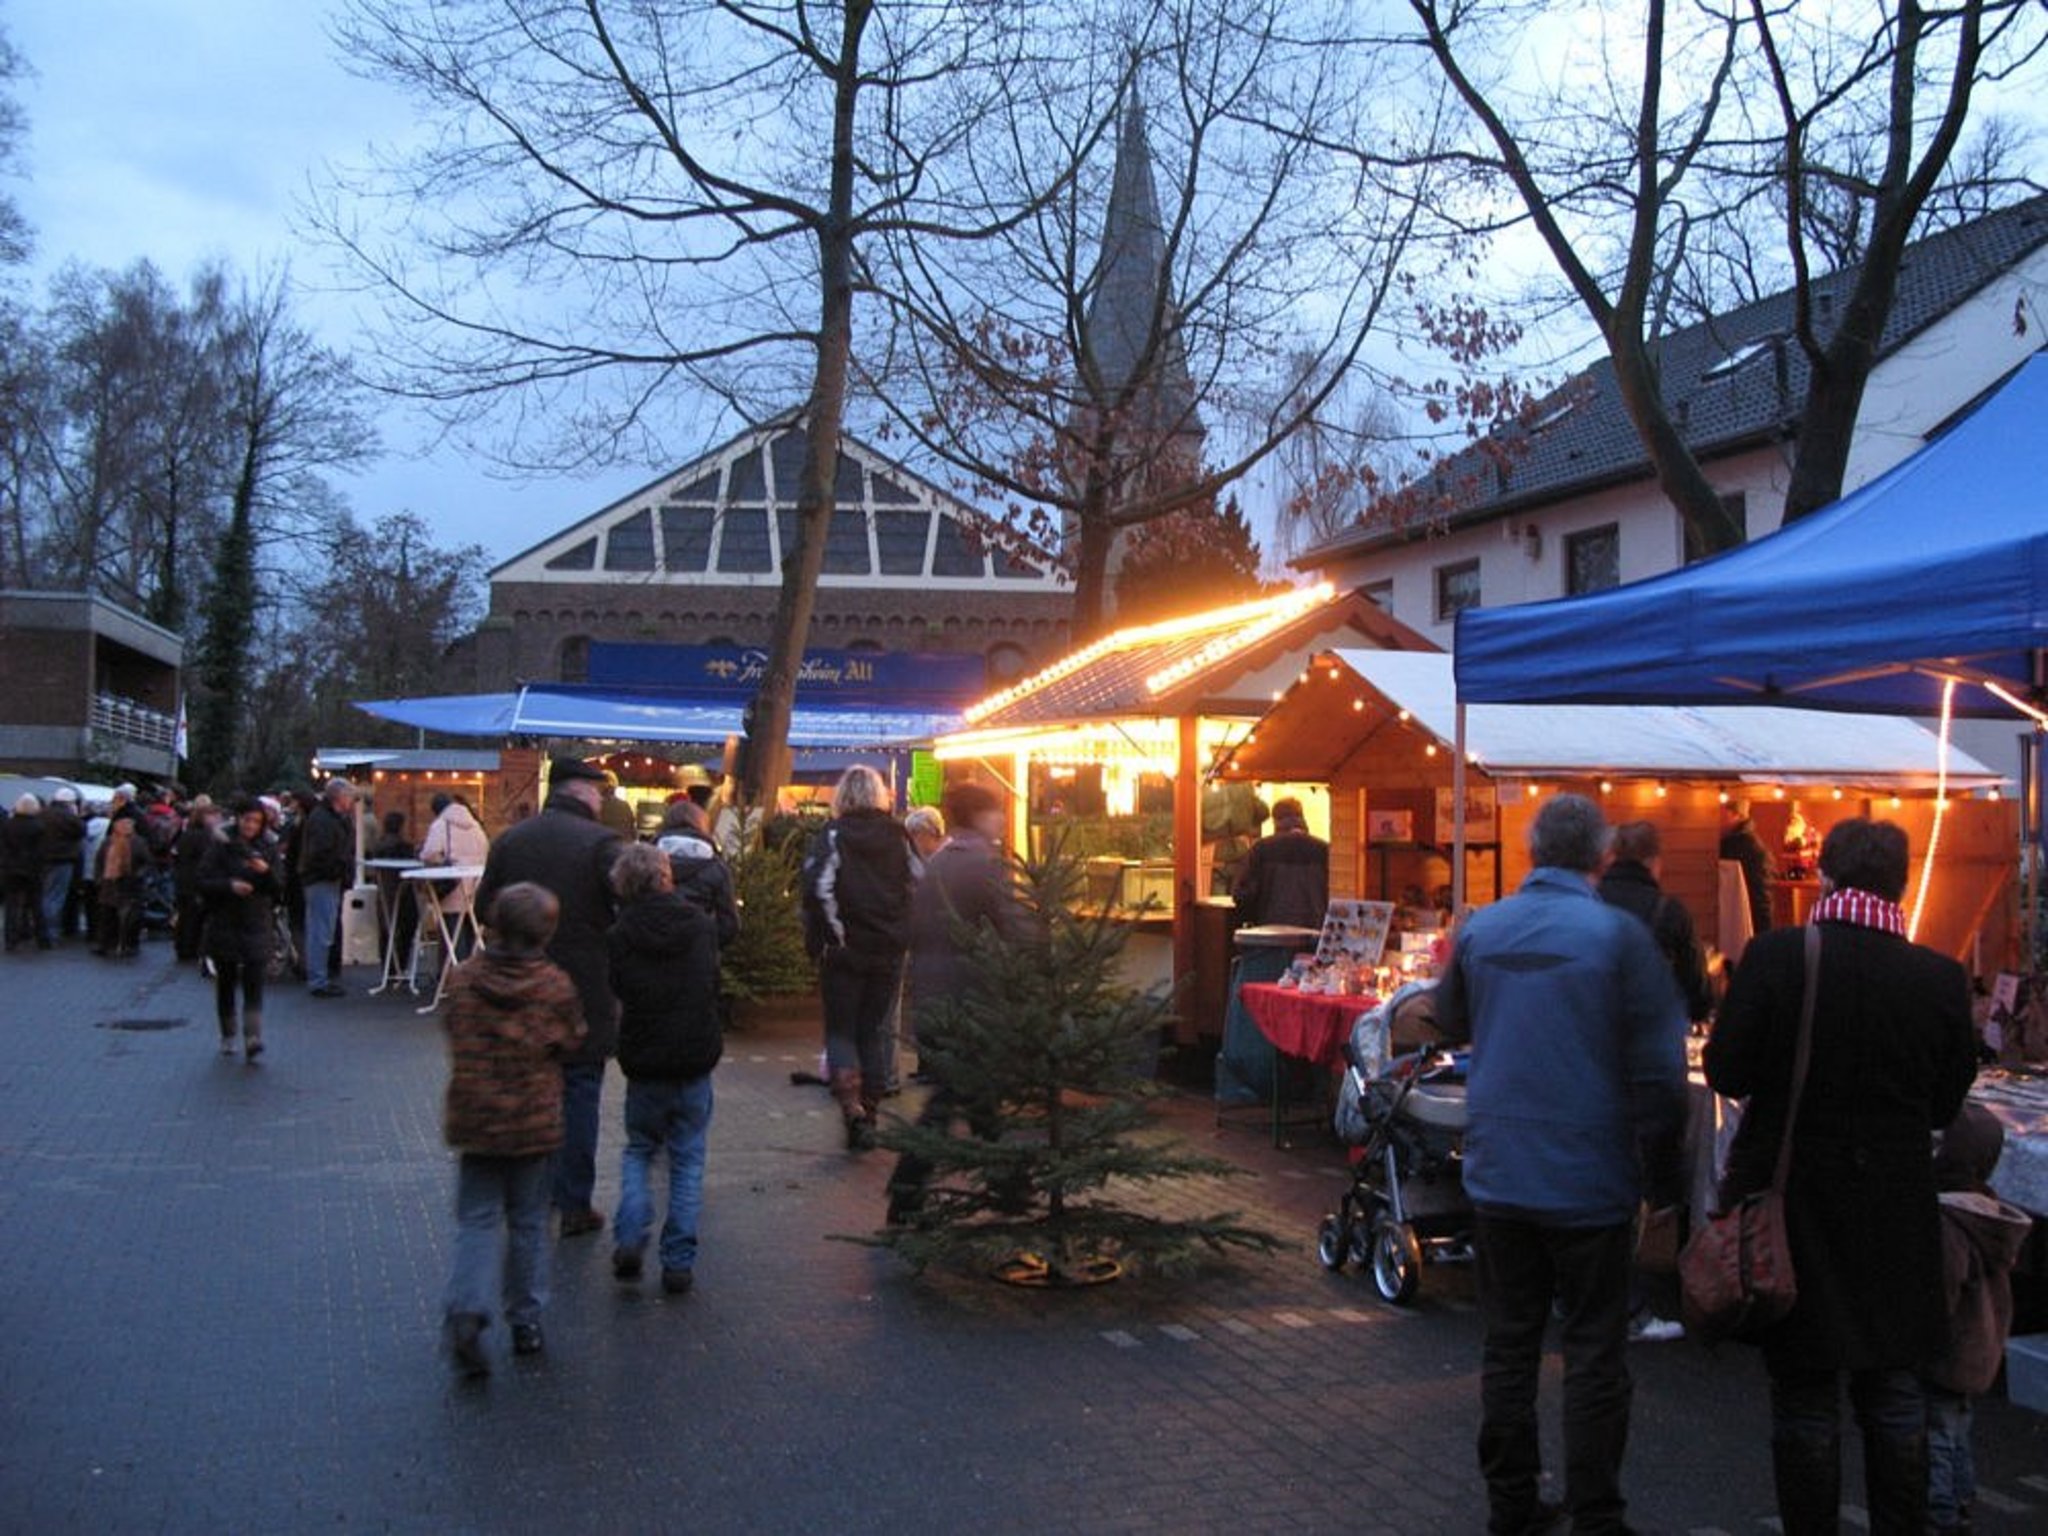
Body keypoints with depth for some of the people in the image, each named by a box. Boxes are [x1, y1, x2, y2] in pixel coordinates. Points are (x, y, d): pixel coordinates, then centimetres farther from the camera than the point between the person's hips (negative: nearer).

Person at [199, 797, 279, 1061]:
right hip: (224, 922, 0)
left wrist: (267, 872, -17)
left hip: (257, 923, 0)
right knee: (226, 981, 9)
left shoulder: (268, 847, 5)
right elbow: (201, 881, -7)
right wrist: (229, 885, -21)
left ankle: (253, 1039, -19)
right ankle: (228, 1036, 24)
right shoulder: (220, 845, -2)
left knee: (254, 982, -11)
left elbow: (279, 889, 2)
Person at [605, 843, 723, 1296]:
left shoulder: (620, 936, -7)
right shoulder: (701, 925, -2)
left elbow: (617, 994, 1)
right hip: (696, 1057, 0)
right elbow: (714, 985, 8)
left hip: (643, 1060, 0)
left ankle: (630, 1237, 1)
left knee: (638, 1150, 19)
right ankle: (679, 1262, 7)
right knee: (688, 1160, 9)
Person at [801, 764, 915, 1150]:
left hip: (844, 949, -3)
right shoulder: (899, 836, 6)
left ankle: (852, 1107, -17)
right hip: (889, 951, 3)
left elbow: (818, 887, -17)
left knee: (841, 1030, 5)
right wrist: (902, 933, 11)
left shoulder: (832, 835, -5)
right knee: (874, 1031, 13)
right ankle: (870, 1112, 13)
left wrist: (819, 939, -9)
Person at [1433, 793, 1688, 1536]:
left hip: (1497, 1170, 4)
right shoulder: (1618, 935, -13)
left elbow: (1452, 1023, 19)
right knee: (1594, 1355, 6)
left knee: (1508, 1343, 14)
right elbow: (1658, 1062, -12)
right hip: (1590, 1177, -4)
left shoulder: (1479, 929, 1)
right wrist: (1653, 1139, 4)